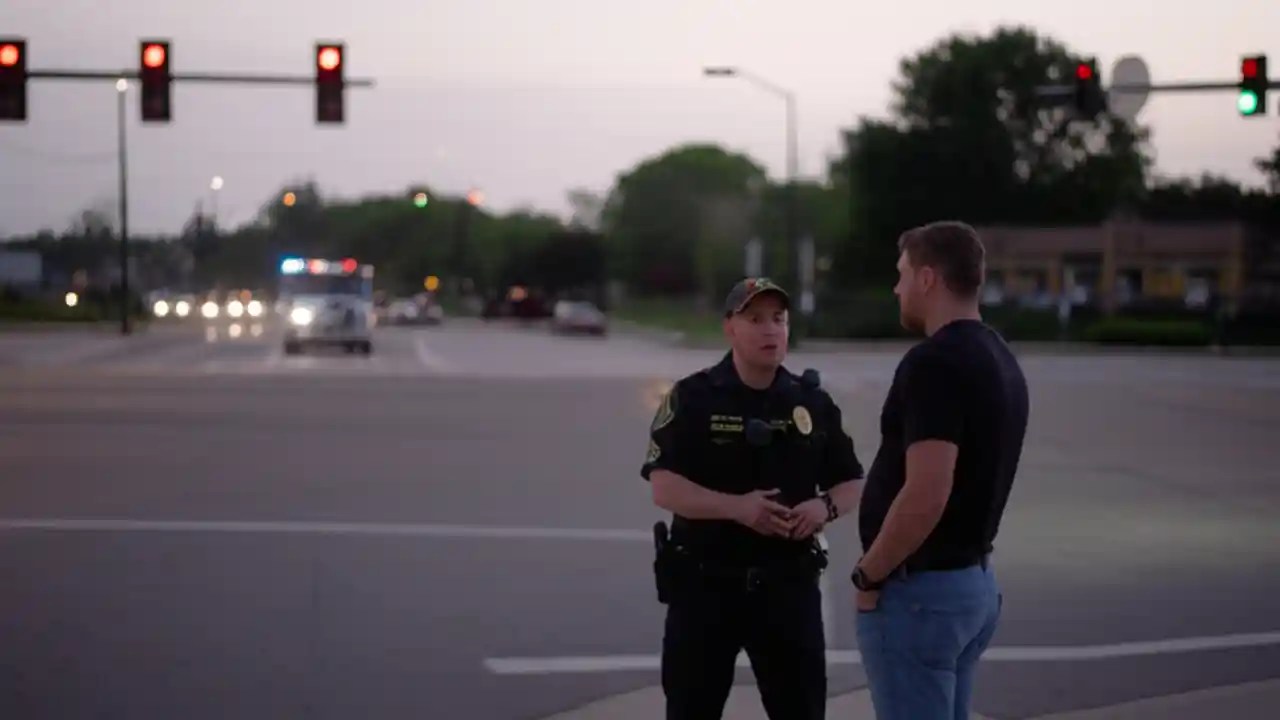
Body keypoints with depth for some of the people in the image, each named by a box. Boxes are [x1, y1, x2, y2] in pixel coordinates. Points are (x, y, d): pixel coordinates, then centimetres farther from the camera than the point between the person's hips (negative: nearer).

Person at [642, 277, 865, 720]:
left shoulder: (812, 401, 6)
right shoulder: (692, 397, -5)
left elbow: (852, 482, 11)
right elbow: (664, 487, -13)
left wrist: (825, 508, -11)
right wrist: (737, 507, -25)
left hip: (789, 583, 3)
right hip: (705, 583, -3)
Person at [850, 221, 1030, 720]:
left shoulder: (934, 363, -20)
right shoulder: (1000, 361, 11)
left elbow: (924, 496, -28)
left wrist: (868, 575, -14)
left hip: (918, 590, -10)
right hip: (973, 581, 10)